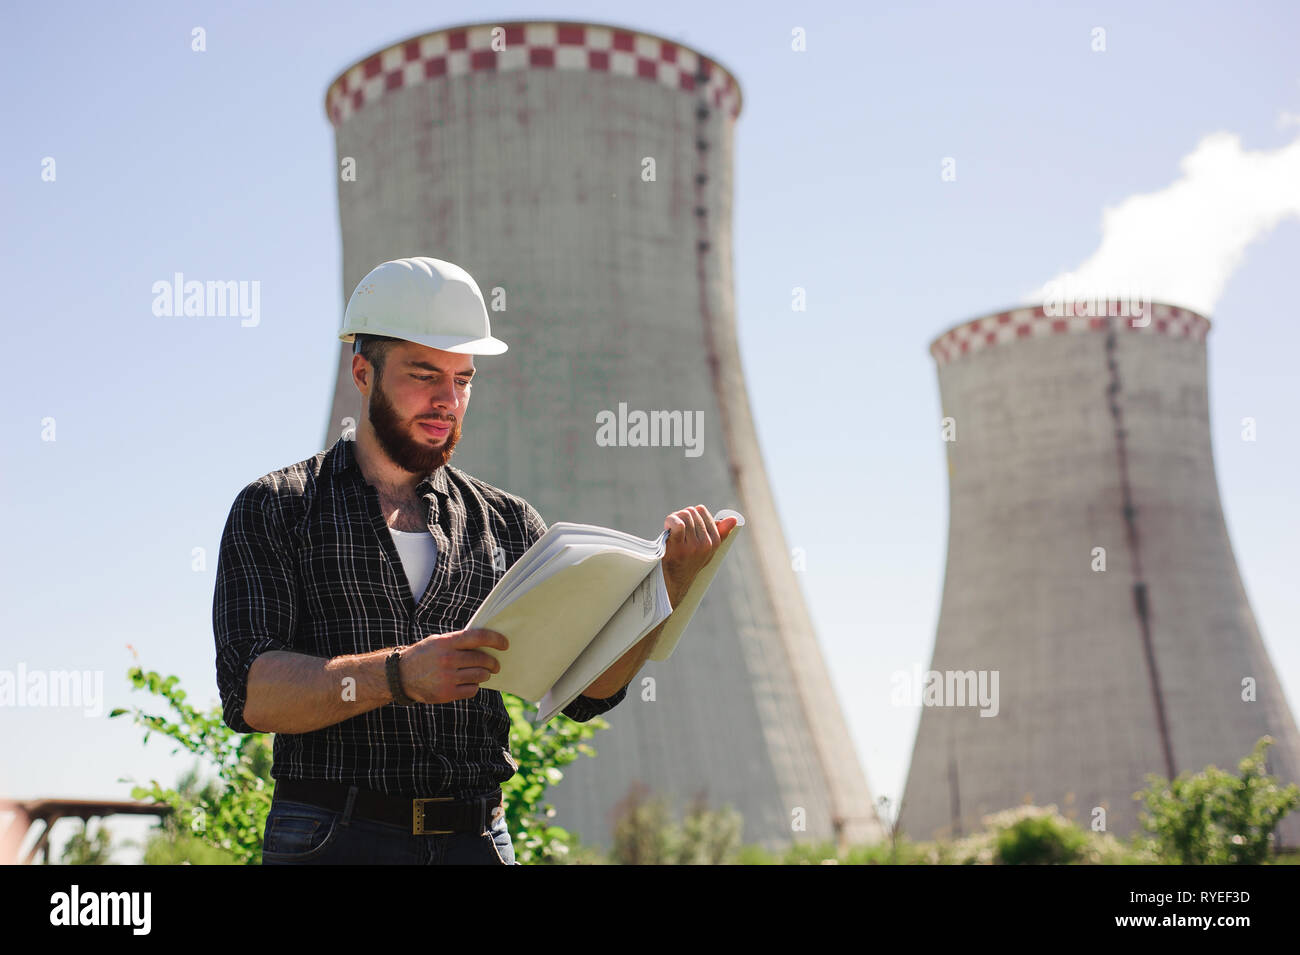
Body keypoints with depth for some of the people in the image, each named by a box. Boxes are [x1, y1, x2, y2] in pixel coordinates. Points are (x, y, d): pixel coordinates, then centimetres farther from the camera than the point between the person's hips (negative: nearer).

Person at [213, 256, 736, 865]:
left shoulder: (506, 523, 13)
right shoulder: (273, 510, 6)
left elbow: (587, 688, 6)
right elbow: (249, 692, -7)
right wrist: (397, 675, -21)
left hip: (477, 840, 3)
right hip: (334, 842, -2)